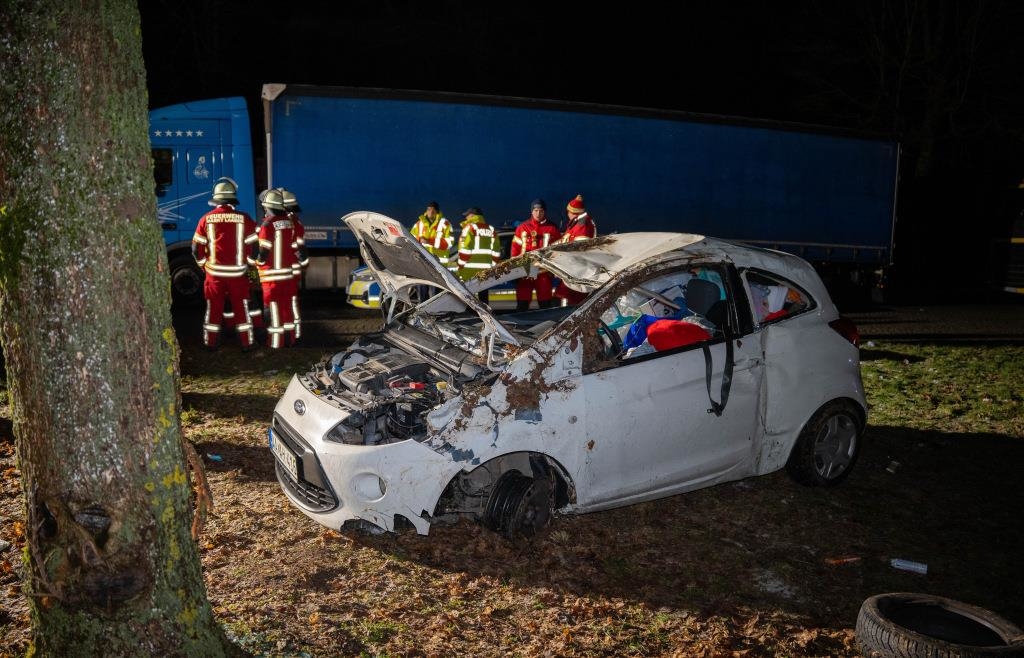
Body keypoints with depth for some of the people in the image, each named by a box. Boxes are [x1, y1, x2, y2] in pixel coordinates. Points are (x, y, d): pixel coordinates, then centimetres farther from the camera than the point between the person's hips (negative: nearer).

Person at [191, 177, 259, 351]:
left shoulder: (206, 219, -3)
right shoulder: (244, 218, -7)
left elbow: (197, 248, 1)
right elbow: (253, 246, -5)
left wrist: (204, 265, 16)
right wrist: (249, 263, 11)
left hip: (214, 273, 1)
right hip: (238, 273, -1)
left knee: (213, 308, 12)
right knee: (241, 308, 8)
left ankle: (211, 342, 19)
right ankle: (247, 342, 12)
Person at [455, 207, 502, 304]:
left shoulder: (470, 227, -7)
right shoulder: (491, 230, 14)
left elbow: (465, 249, -13)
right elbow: (496, 252, 12)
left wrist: (459, 265, -6)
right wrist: (492, 266, 17)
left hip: (470, 269, -6)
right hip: (485, 269, 6)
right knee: (483, 296, 11)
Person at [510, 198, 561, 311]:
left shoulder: (552, 229, 3)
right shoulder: (522, 228, 5)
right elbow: (515, 249, 5)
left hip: (544, 272, 0)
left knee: (545, 304, 6)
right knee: (522, 304, 4)